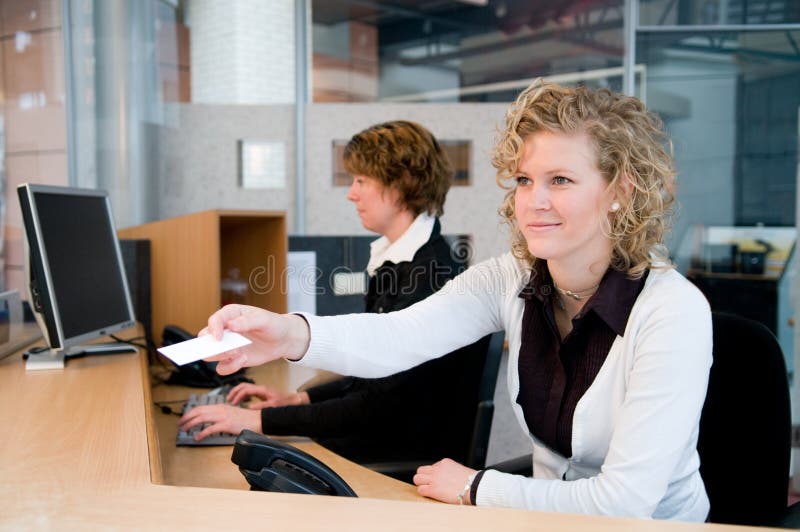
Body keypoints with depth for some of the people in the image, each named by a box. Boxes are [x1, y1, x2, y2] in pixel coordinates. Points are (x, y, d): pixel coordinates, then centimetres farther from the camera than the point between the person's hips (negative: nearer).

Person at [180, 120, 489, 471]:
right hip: (383, 440, 8)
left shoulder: (432, 276, -22)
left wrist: (260, 420, -19)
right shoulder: (399, 262, 9)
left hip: (414, 461, -8)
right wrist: (299, 399, 7)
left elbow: (377, 405, -23)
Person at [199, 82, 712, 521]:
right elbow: (401, 336, -25)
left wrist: (475, 487, -16)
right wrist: (294, 333, -44)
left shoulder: (673, 312, -23)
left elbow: (625, 499, -23)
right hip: (549, 514, 4)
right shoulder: (510, 279, -8)